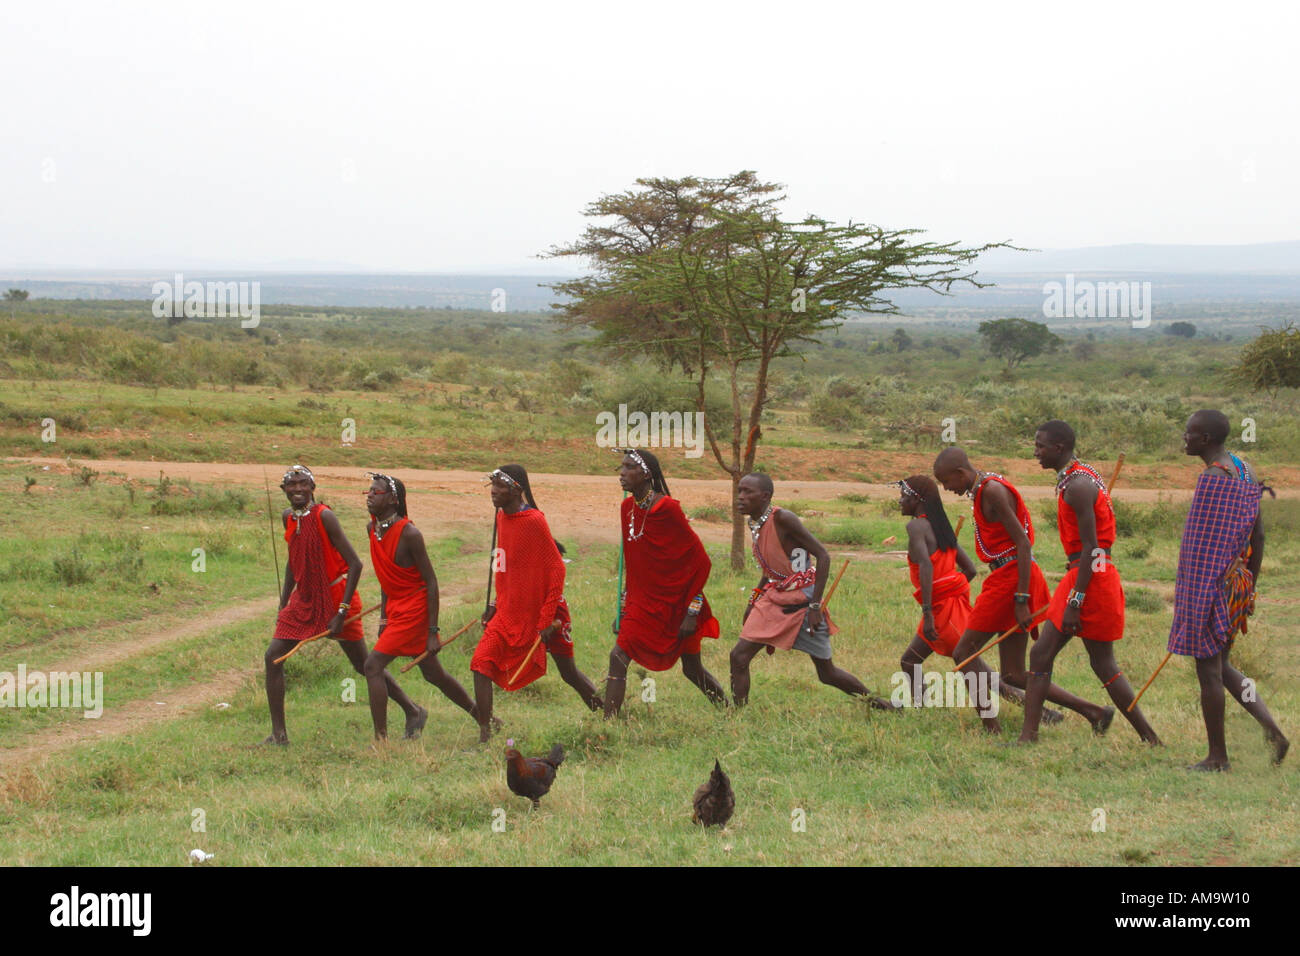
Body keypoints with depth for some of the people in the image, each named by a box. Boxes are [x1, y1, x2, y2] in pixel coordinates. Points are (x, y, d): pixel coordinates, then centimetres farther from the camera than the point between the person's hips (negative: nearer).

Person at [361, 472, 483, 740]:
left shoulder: (409, 533, -19)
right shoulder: (372, 528, 5)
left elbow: (431, 581, -16)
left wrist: (433, 631, -17)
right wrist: (384, 617, 16)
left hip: (414, 608, -8)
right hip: (396, 607, 8)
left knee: (373, 665, -15)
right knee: (434, 674, 16)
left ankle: (381, 739, -10)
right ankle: (484, 719, 31)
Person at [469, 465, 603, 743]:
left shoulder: (533, 520, -16)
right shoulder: (502, 517, 8)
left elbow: (556, 569, -17)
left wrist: (548, 619, -19)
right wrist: (496, 605, 15)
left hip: (541, 615, -7)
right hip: (509, 613, 7)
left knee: (569, 674, 5)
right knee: (481, 665, -9)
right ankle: (484, 736, -5)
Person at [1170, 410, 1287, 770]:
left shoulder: (1213, 477, -18)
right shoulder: (1244, 471, 10)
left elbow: (1204, 545, -20)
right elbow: (1257, 536, 15)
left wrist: (1193, 599, -18)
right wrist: (1251, 586, 21)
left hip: (1212, 583, -9)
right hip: (1238, 580, 9)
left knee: (1209, 669, 1)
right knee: (1220, 665, 18)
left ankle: (1218, 756, 9)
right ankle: (1272, 728, 9)